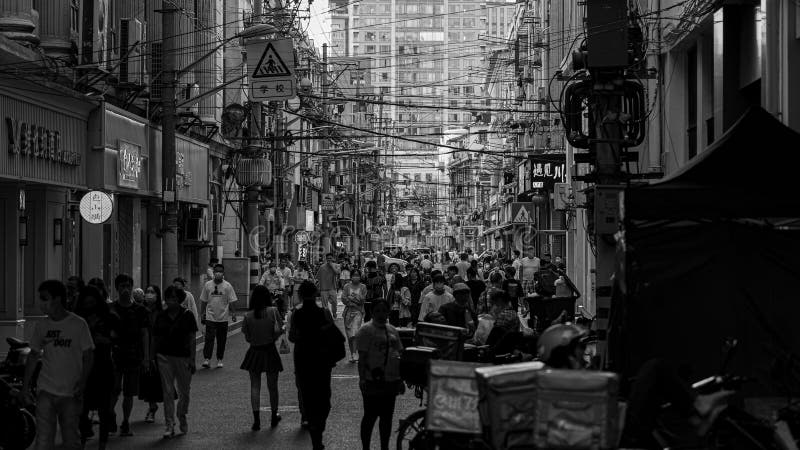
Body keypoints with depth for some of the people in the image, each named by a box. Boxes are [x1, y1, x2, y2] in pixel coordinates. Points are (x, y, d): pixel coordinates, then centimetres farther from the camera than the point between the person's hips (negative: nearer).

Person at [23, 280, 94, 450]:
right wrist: (25, 386, 8)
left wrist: (82, 383, -13)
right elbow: (33, 357, 12)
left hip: (71, 393, -2)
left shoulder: (78, 324, -5)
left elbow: (88, 356, -3)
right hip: (46, 391, 2)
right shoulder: (42, 326, 5)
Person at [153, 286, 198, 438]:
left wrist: (192, 359, -6)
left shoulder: (187, 315, -1)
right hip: (164, 357, 1)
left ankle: (182, 417, 32)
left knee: (184, 391, 8)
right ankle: (169, 425, 1)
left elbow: (192, 339, -1)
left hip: (183, 357, -1)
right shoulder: (161, 316, 6)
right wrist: (153, 357, 6)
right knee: (168, 392, -1)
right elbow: (156, 338, 10)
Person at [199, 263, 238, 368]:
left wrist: (233, 313, -6)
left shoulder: (227, 286, -1)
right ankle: (206, 359, -8)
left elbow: (231, 301, 1)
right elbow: (203, 301, 9)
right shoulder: (207, 285, 2)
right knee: (209, 338, -10)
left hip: (223, 317, 0)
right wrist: (202, 313, 7)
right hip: (210, 317, 0)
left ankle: (219, 360, 18)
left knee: (221, 340, 8)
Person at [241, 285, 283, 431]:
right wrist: (273, 337, 5)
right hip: (270, 351, 0)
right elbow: (279, 330, -15)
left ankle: (256, 420, -3)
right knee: (272, 386, 14)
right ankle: (274, 417, 28)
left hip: (254, 352, 0)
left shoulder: (248, 316, -7)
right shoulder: (273, 311, -11)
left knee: (255, 387, 5)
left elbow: (247, 337, -3)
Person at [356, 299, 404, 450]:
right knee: (371, 415, 0)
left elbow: (399, 355, 17)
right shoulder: (366, 330, -6)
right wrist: (362, 378, -17)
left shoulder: (392, 331, 14)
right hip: (373, 380, -6)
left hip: (391, 380, 6)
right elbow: (362, 357, -10)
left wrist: (401, 379, 15)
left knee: (387, 416, 11)